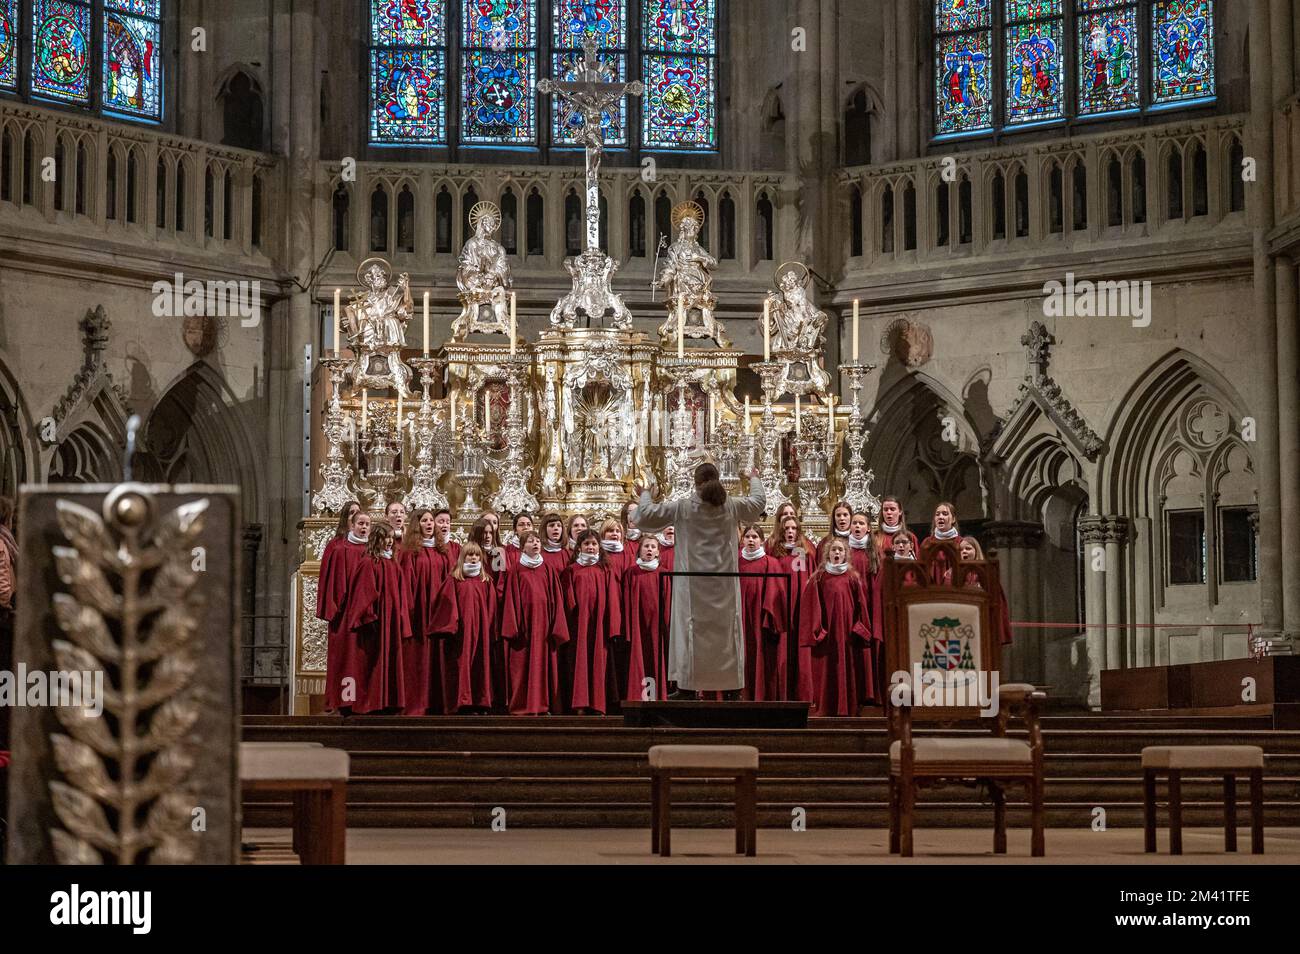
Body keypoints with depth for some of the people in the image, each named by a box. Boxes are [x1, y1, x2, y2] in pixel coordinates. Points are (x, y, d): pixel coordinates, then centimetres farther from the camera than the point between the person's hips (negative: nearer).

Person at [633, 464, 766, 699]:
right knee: (726, 628, 9)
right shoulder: (732, 506, 1)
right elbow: (758, 502, 22)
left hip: (694, 583, -2)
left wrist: (644, 495, 18)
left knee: (691, 630, 1)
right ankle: (732, 685, 12)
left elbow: (646, 515, -2)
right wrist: (755, 480, 42)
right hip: (724, 583, 2)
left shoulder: (683, 508, -8)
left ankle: (688, 686, -1)